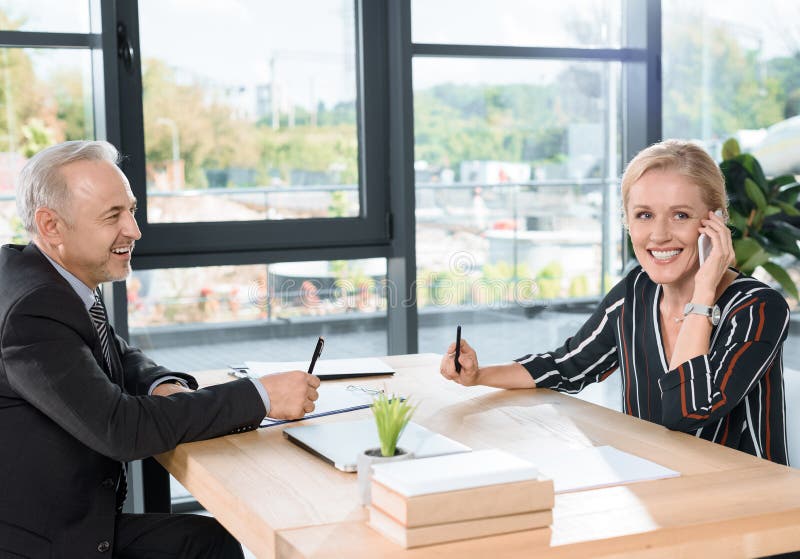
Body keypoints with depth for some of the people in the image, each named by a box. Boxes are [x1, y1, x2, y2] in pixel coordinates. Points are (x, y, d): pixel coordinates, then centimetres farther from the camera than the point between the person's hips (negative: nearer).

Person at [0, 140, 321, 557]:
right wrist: (261, 397, -25)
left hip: (76, 519, 8)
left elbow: (120, 359, 16)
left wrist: (165, 387, -8)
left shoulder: (54, 281, 4)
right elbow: (119, 428, -28)